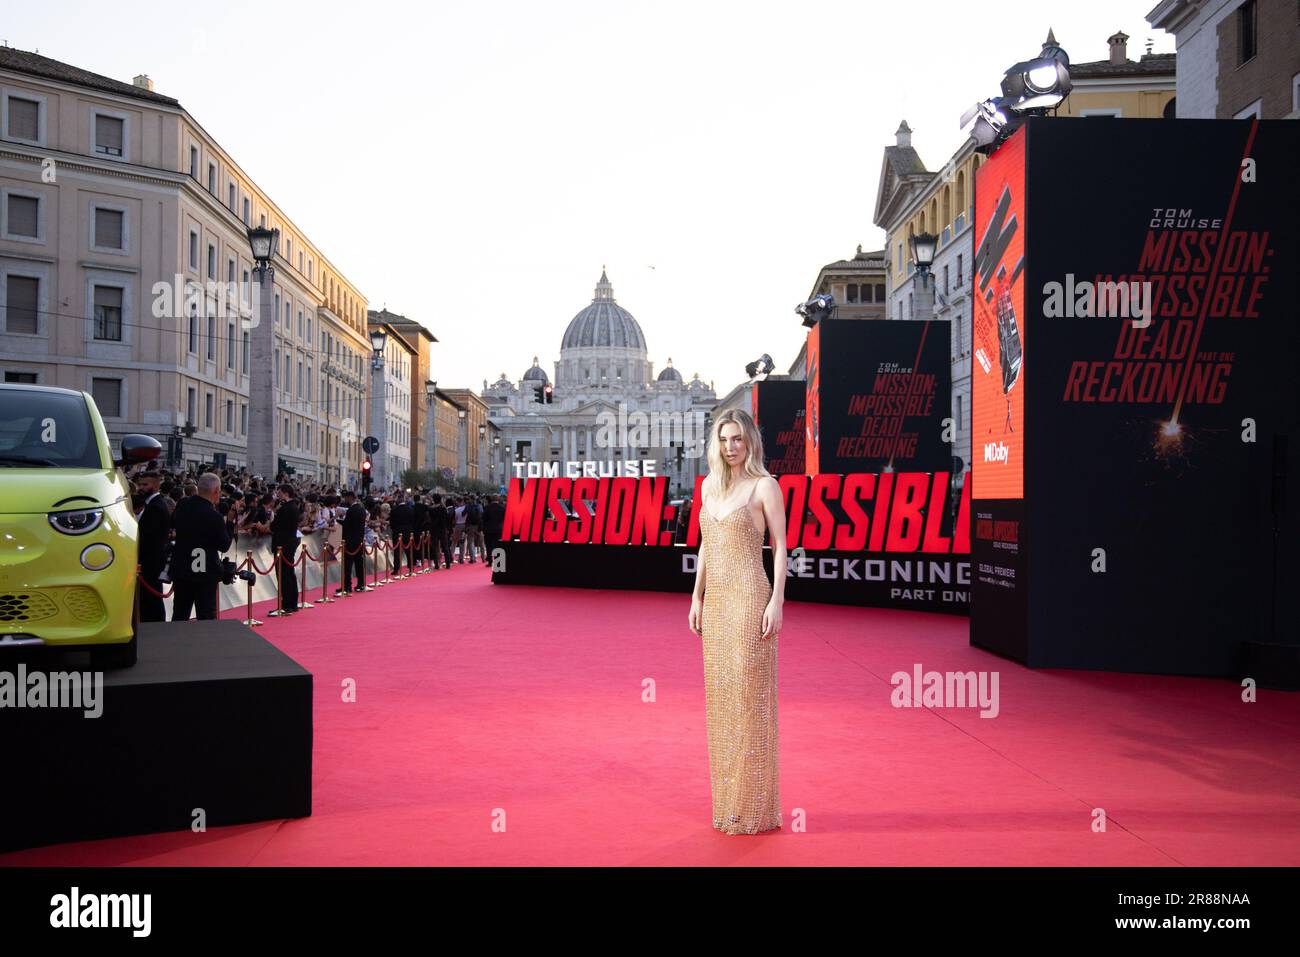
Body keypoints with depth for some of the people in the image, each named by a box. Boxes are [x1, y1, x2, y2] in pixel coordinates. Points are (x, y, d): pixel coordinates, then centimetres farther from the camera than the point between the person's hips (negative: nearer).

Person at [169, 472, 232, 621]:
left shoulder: (182, 505, -2)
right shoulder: (214, 515, -21)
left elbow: (172, 522, 20)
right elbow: (224, 545, -12)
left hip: (181, 569, 6)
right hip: (205, 572, -6)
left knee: (179, 615, 15)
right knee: (206, 618, 0)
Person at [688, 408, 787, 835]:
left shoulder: (765, 486, -5)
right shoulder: (710, 486, 14)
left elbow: (780, 547, -7)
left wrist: (776, 602, -14)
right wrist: (697, 598, 12)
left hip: (750, 597, -7)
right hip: (716, 599, 7)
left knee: (749, 695, -5)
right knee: (720, 696, 9)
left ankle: (755, 806, 4)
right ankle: (728, 801, 19)